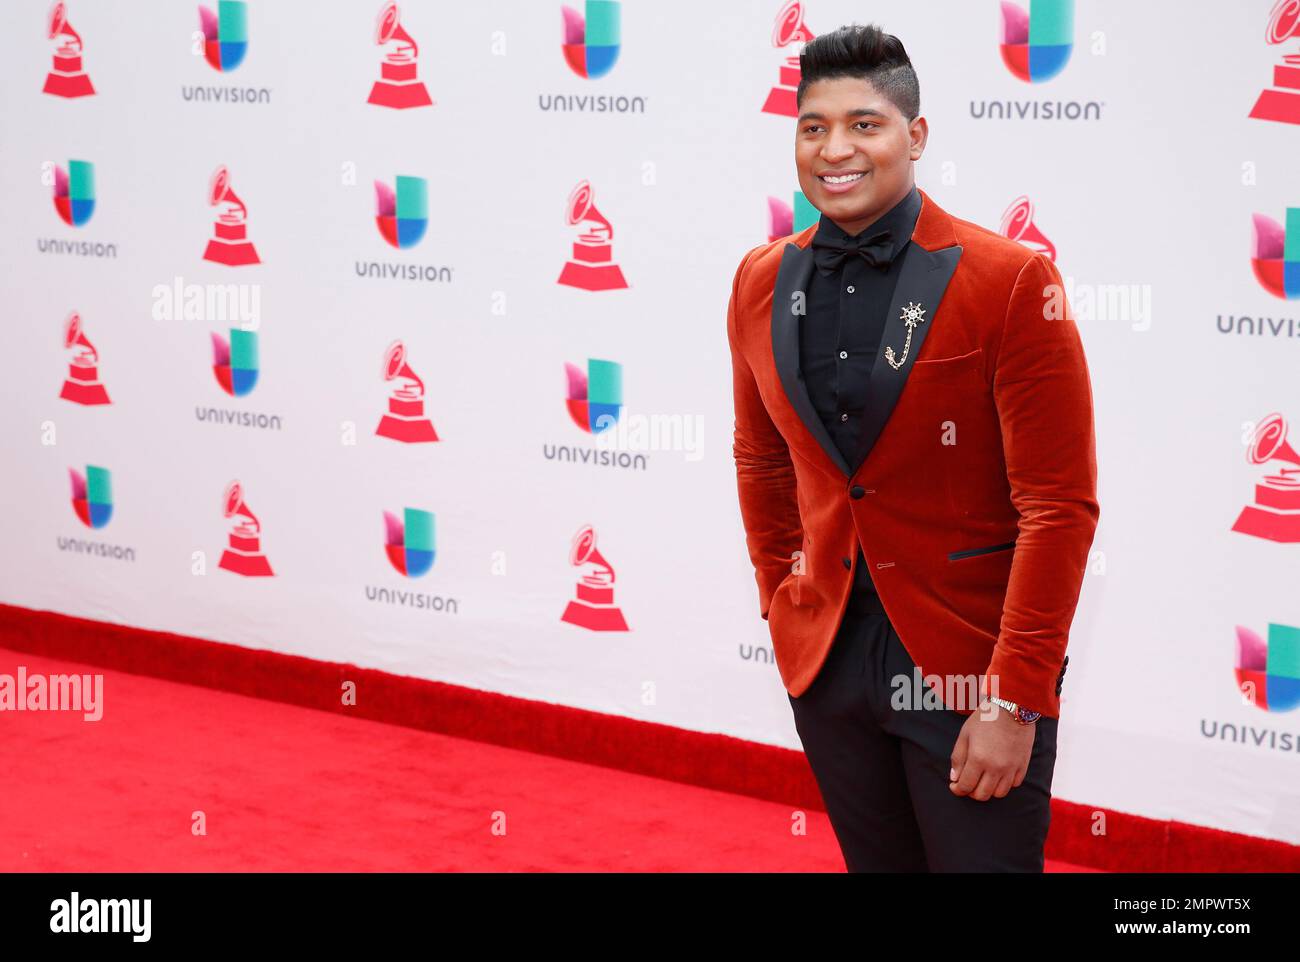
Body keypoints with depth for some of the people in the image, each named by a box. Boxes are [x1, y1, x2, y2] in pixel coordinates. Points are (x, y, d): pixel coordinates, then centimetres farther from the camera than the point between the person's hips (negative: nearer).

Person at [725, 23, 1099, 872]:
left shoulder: (1011, 281, -13)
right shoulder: (761, 284, 3)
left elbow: (1060, 507, -14)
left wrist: (1015, 700, -16)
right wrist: (782, 603, 11)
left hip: (969, 666, -5)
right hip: (826, 658, 5)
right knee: (875, 862, 16)